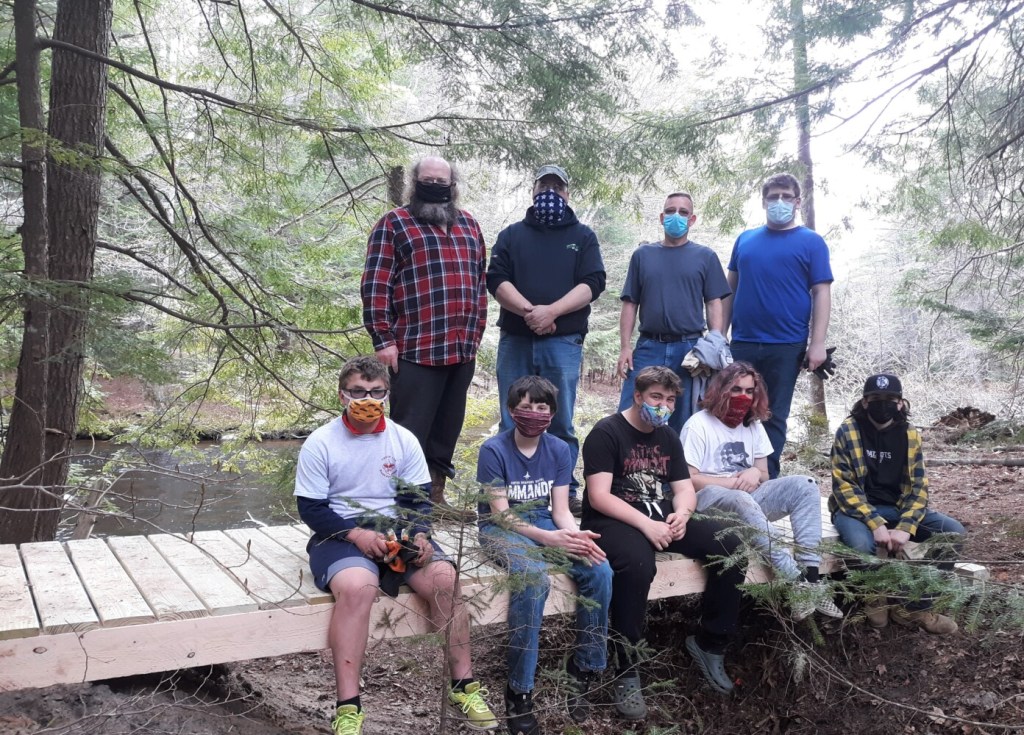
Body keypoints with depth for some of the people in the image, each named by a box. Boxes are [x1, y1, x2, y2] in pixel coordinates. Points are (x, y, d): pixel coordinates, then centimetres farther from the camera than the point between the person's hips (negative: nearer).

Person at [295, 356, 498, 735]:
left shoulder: (404, 440, 5)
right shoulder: (320, 444, -4)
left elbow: (419, 499, 7)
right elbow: (311, 508, -6)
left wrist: (420, 535, -14)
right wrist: (357, 534, -21)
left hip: (397, 531, 3)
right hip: (341, 534, -3)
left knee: (444, 577, -24)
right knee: (357, 587, -36)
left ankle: (463, 686, -9)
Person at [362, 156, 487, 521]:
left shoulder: (468, 225, 18)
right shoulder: (394, 224, 1)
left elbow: (480, 282, 21)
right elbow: (376, 284, -5)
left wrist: (476, 333, 16)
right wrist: (383, 340, -11)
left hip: (462, 350, 6)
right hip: (415, 349, -5)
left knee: (447, 428, 12)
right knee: (410, 430, -3)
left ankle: (435, 495, 23)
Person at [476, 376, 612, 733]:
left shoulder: (559, 450, 2)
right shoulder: (493, 450, -12)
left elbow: (560, 509, 0)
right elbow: (501, 514, -16)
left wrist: (576, 536, -22)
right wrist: (549, 539, -28)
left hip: (545, 524, 5)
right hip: (501, 530, -5)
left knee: (599, 570, -22)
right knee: (534, 576, -37)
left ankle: (584, 668, -6)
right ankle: (519, 691, -26)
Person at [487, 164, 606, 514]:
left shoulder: (583, 236, 11)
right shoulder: (512, 235, 14)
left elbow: (592, 284, -2)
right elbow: (496, 279, 1)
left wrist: (551, 311, -16)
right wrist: (529, 310, -16)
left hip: (563, 343, -1)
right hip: (515, 341, 1)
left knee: (561, 423, 2)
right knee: (512, 423, 4)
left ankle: (566, 493, 10)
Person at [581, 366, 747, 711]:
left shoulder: (668, 437, 14)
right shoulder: (606, 433, -8)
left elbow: (685, 488, 13)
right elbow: (599, 497, -16)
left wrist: (681, 514, -12)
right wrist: (646, 524, -26)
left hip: (661, 519, 7)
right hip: (613, 521, -7)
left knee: (730, 543, -11)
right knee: (637, 562, -39)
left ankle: (709, 643, 2)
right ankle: (626, 672, -25)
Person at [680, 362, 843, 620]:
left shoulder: (754, 425, 14)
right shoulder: (699, 424, -6)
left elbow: (763, 475, 15)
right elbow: (687, 479, -12)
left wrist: (755, 474, -11)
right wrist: (734, 482, -17)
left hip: (747, 499, 7)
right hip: (708, 499, -7)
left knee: (804, 485, -13)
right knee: (741, 500, -40)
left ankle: (810, 577, -27)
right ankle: (797, 582, -43)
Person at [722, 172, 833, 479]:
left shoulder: (811, 242, 2)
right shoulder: (745, 240, 12)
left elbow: (821, 293, -3)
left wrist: (817, 343, -11)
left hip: (787, 347, -3)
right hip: (742, 344, 3)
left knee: (774, 417, 5)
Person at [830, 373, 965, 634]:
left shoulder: (910, 434, 1)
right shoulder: (848, 431, -11)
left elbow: (918, 485, -2)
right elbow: (844, 486, -15)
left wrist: (905, 527, -19)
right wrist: (875, 524, -27)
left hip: (898, 507, 5)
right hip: (856, 507, -5)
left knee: (953, 531, -15)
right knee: (860, 543, -37)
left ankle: (914, 607, -12)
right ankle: (875, 599, -4)